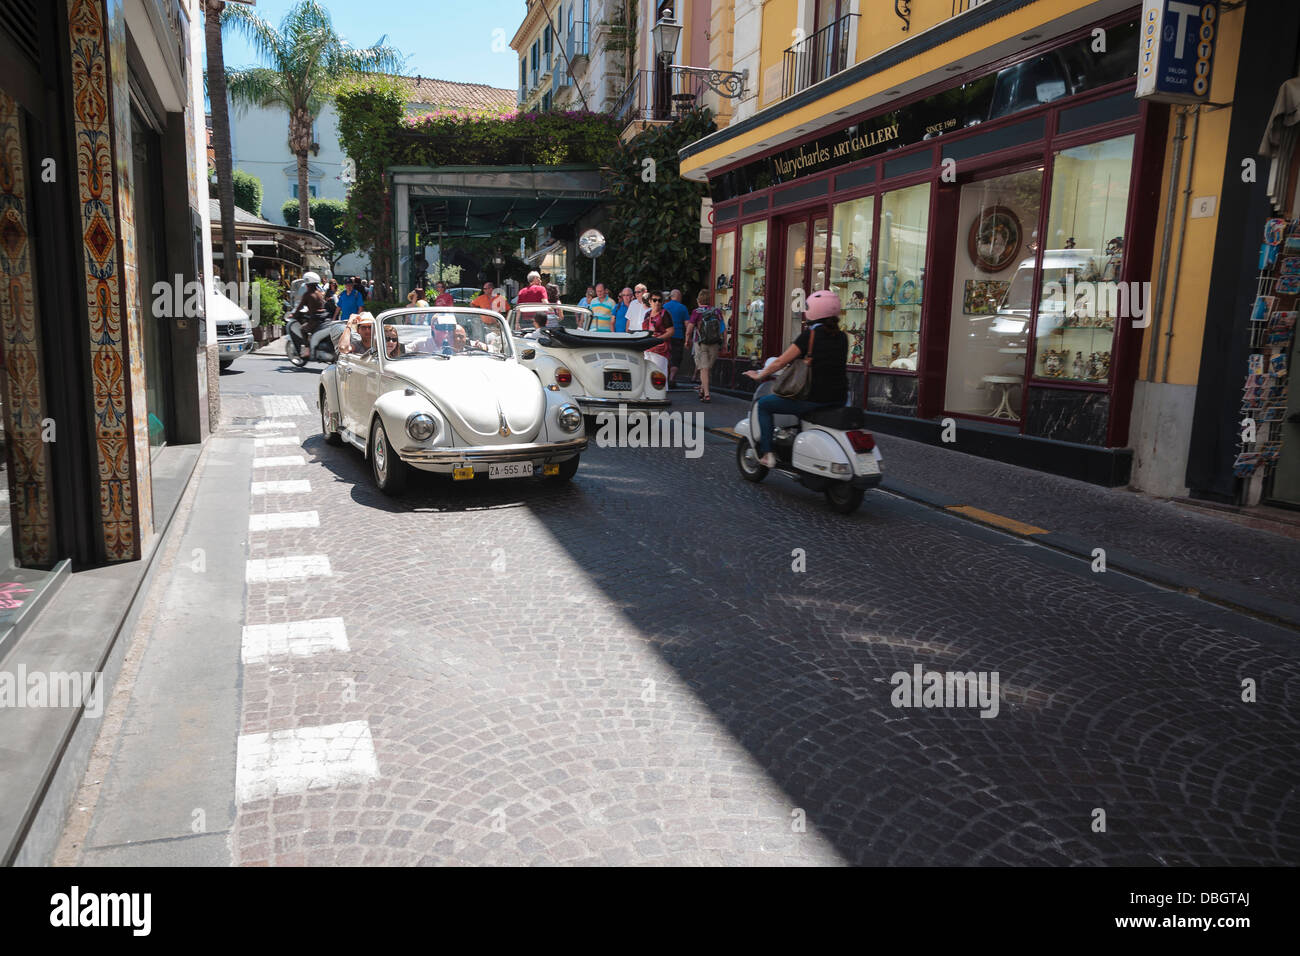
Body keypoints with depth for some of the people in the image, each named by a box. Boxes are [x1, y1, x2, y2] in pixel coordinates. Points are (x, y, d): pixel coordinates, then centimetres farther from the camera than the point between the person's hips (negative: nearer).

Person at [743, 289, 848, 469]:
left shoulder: (810, 334, -10)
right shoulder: (842, 337, 7)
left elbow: (781, 361, -6)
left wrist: (759, 375, 10)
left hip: (814, 398, -7)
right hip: (838, 399, 7)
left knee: (763, 404, 12)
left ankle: (767, 454, 7)